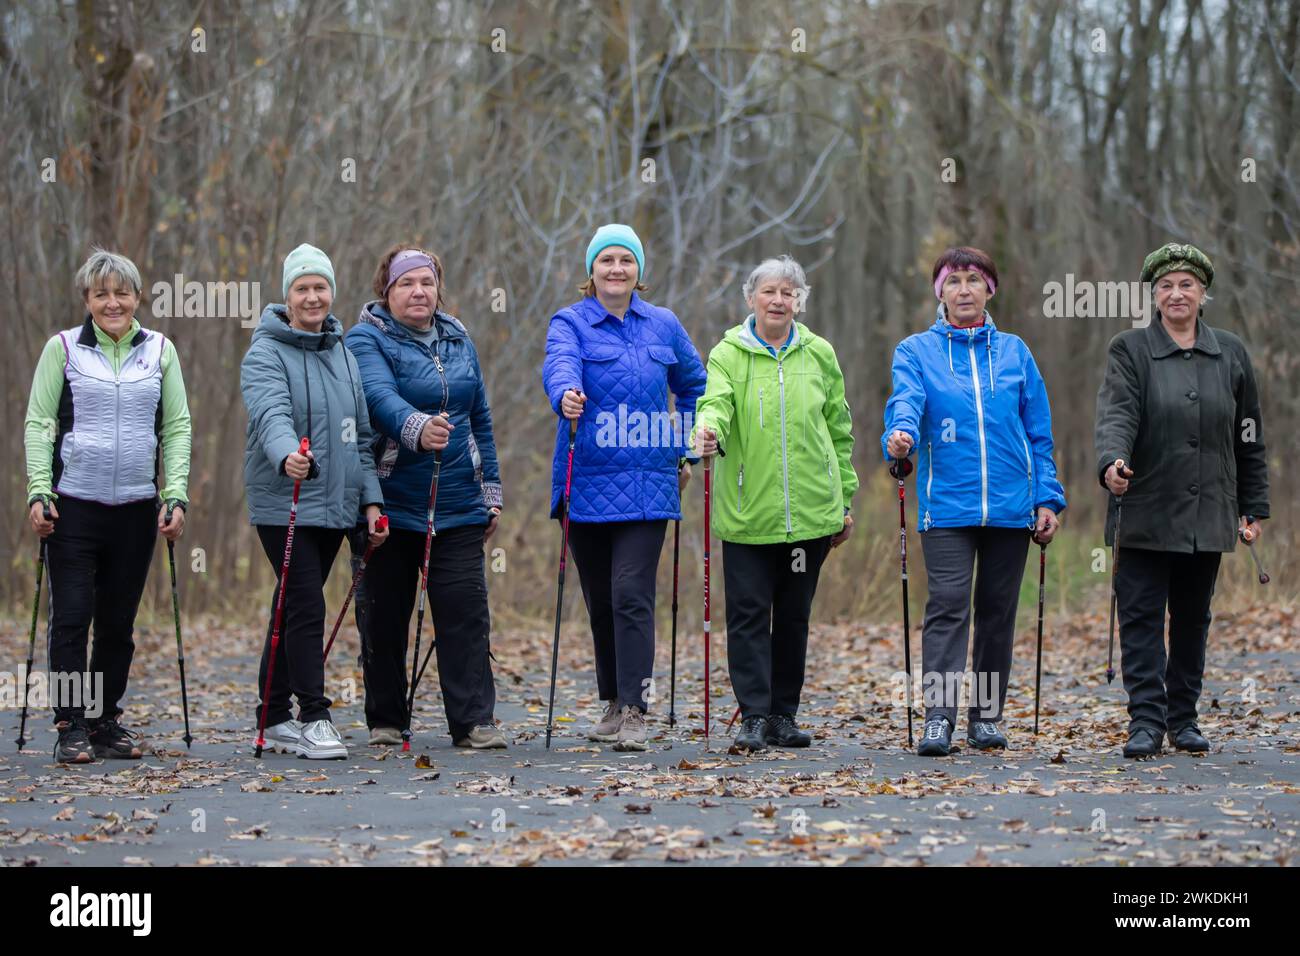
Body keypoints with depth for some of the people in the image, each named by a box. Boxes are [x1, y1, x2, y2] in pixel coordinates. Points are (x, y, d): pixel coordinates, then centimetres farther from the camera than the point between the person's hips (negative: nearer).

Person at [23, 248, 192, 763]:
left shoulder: (161, 350, 8)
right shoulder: (62, 348, 3)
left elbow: (177, 427, 7)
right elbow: (38, 424, 2)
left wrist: (176, 496, -3)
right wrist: (39, 491, -9)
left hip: (136, 508, 2)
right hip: (73, 505, -2)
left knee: (119, 622, 7)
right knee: (71, 617, -5)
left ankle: (106, 721, 17)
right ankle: (71, 726, 1)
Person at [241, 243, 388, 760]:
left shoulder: (343, 353, 14)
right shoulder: (265, 354, -7)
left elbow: (361, 433, 16)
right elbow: (271, 412, -26)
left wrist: (370, 498, 9)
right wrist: (287, 454, -47)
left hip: (334, 504, 6)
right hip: (283, 503, -6)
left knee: (295, 609, 12)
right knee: (306, 607, -12)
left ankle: (275, 717, 18)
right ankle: (313, 718, -9)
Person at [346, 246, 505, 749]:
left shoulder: (458, 340, 13)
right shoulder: (366, 339, -5)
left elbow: (480, 419, 19)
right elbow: (380, 396, -25)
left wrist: (490, 490, 15)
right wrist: (417, 429, -44)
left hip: (457, 504, 4)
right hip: (389, 504, -4)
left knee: (466, 611, -3)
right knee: (383, 615, 4)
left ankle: (475, 721, -1)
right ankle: (386, 721, 15)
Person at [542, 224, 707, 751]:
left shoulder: (663, 325, 9)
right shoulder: (570, 323, 1)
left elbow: (694, 387, 24)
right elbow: (559, 365, -21)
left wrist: (687, 451, 18)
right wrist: (566, 395, -44)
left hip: (647, 484, 0)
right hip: (587, 483, 0)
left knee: (631, 595, -12)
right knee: (600, 600, 9)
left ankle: (635, 712, -13)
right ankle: (613, 702, 25)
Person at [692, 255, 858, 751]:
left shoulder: (819, 353, 8)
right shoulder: (729, 352, 0)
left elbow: (839, 431, 14)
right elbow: (716, 401, -18)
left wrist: (845, 499, 13)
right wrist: (709, 429, -41)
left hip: (810, 512, 3)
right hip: (747, 511, -2)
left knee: (794, 616, 9)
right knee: (749, 614, -5)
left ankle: (783, 715, 18)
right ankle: (753, 716, -1)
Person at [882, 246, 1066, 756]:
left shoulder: (1014, 352, 11)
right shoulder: (916, 351, 5)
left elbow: (1039, 433, 12)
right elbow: (905, 402, -14)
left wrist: (1047, 499, 4)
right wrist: (899, 435, -37)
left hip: (1010, 504, 3)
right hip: (946, 503, -3)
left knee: (997, 611, 7)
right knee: (947, 605, -13)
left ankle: (986, 717, 15)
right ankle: (938, 715, -16)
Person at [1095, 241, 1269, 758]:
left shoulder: (1231, 353, 10)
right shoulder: (1129, 349, 1)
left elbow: (1249, 438, 14)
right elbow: (1116, 413, -16)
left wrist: (1253, 507, 12)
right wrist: (1112, 462, -36)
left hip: (1207, 516, 3)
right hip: (1145, 516, -3)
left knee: (1193, 619, 10)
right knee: (1142, 618, -5)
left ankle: (1184, 718, 18)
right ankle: (1146, 721, -4)